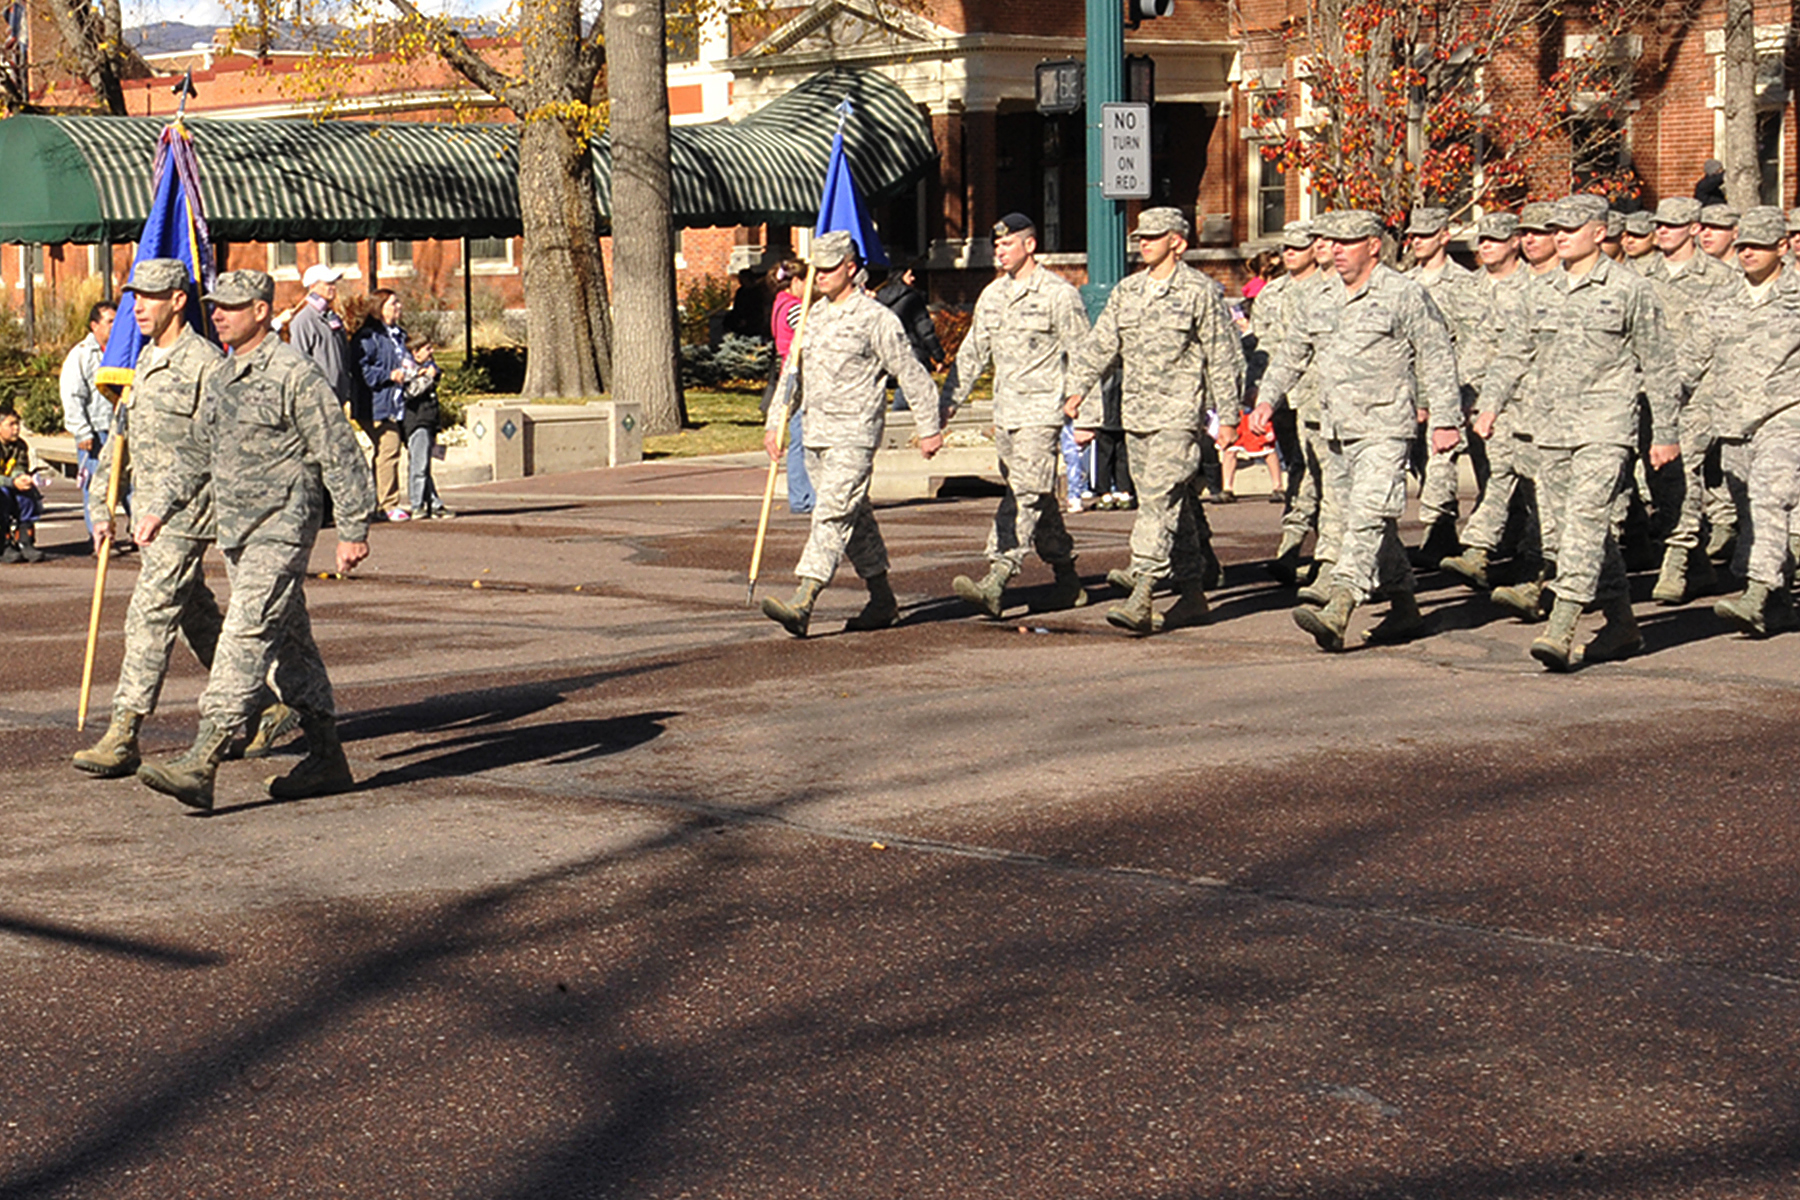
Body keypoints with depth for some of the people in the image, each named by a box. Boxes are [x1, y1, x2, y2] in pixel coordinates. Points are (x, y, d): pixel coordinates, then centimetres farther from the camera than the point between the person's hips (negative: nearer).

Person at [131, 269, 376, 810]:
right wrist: (160, 506, 17)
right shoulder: (219, 379, 14)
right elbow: (198, 457, 25)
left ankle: (202, 763, -23)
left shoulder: (294, 374, -11)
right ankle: (326, 758, 22)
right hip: (236, 531, 9)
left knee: (246, 636, -16)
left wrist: (353, 529, -13)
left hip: (281, 528, -9)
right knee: (290, 641, 14)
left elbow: (339, 455, -11)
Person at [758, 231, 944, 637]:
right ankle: (883, 600, 24)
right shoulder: (814, 318, 14)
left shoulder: (876, 319, -7)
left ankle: (802, 604, -26)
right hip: (814, 435, 8)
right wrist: (774, 423, 15)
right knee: (855, 518, 14)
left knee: (832, 515, -16)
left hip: (854, 436, -8)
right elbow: (793, 372, 22)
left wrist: (929, 429, -1)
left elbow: (912, 375, -4)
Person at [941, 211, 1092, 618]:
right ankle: (1068, 581, 23)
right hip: (1005, 412, 8)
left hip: (1041, 412, -8)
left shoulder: (1058, 294, -6)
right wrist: (947, 403, 13)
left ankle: (996, 583, -26)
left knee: (1025, 495, -15)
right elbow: (972, 355, 19)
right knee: (1036, 498, 12)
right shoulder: (992, 295, 14)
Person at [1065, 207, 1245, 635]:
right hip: (1136, 416, 7)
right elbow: (1098, 347, 14)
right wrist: (1080, 390, -1)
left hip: (1179, 415, -6)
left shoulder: (1201, 292, -3)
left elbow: (1224, 358, -2)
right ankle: (1192, 595, 19)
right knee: (1174, 506, 12)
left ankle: (1141, 596, -22)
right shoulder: (1126, 292, 13)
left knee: (1158, 499, -16)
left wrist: (1228, 416, -4)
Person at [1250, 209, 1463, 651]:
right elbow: (1292, 354, 25)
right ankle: (1403, 606, 24)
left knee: (1367, 517, -17)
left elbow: (1437, 357, -4)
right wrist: (1268, 398, 11)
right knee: (1375, 523, 13)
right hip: (1337, 430, 8)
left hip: (1384, 429, -7)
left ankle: (1339, 609, -29)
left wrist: (1444, 420, -9)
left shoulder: (1405, 295, -3)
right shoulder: (1321, 303, 15)